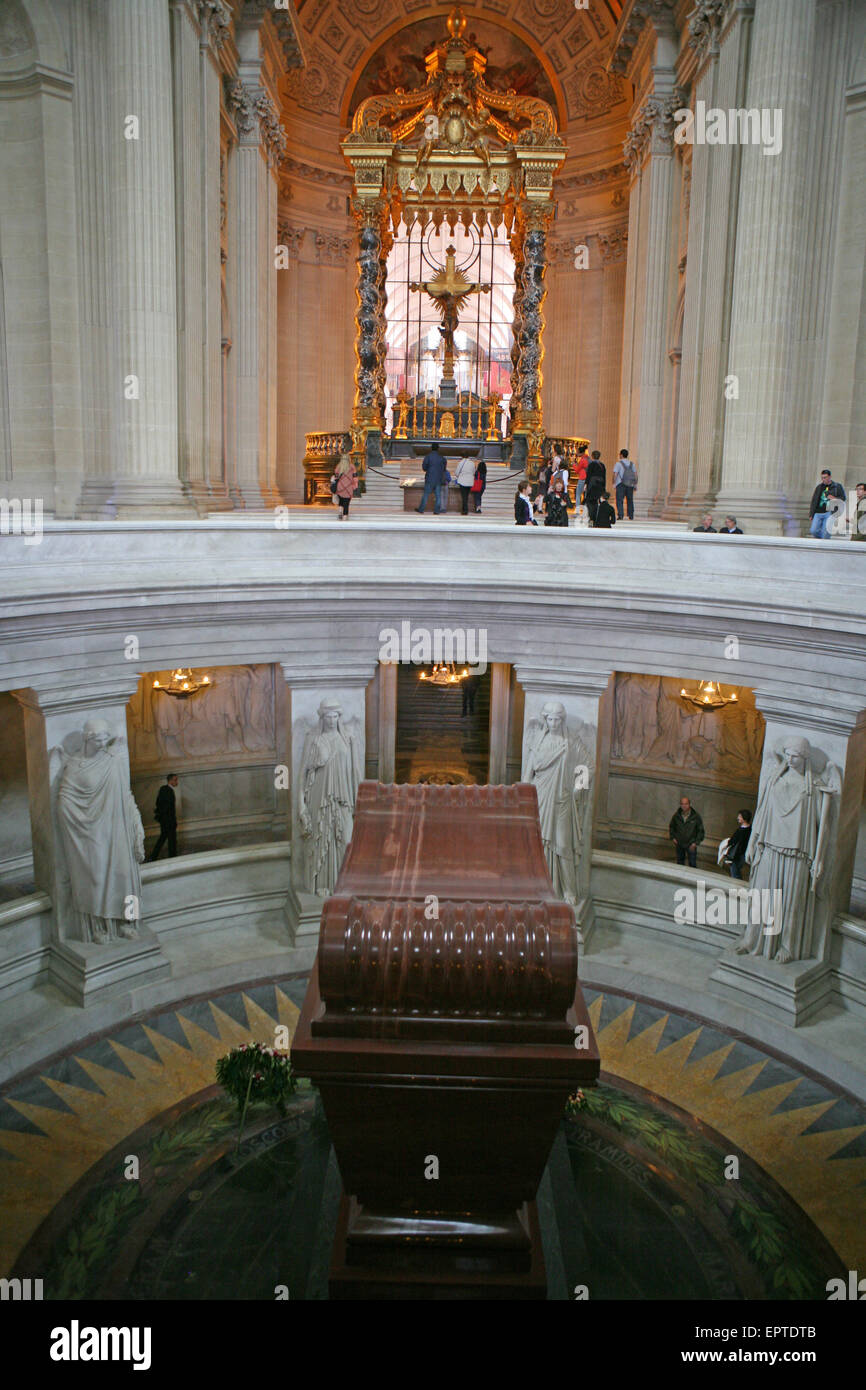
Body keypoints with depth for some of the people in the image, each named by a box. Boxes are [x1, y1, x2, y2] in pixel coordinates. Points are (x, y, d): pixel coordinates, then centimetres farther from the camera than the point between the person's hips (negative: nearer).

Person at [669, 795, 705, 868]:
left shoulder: (696, 816, -16)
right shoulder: (676, 816, -9)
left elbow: (701, 831, -6)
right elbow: (672, 827, 10)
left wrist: (696, 842, -13)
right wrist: (673, 837, -1)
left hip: (691, 845, -3)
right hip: (679, 844, 3)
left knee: (692, 865, 3)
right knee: (680, 862, 19)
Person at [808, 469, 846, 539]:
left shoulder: (837, 486, 8)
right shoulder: (819, 487, 16)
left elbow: (843, 498, 10)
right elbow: (813, 501, 16)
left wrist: (834, 498, -11)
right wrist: (811, 514, 10)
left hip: (829, 512, -3)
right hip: (818, 513, 3)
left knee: (826, 532, -11)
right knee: (813, 531, -8)